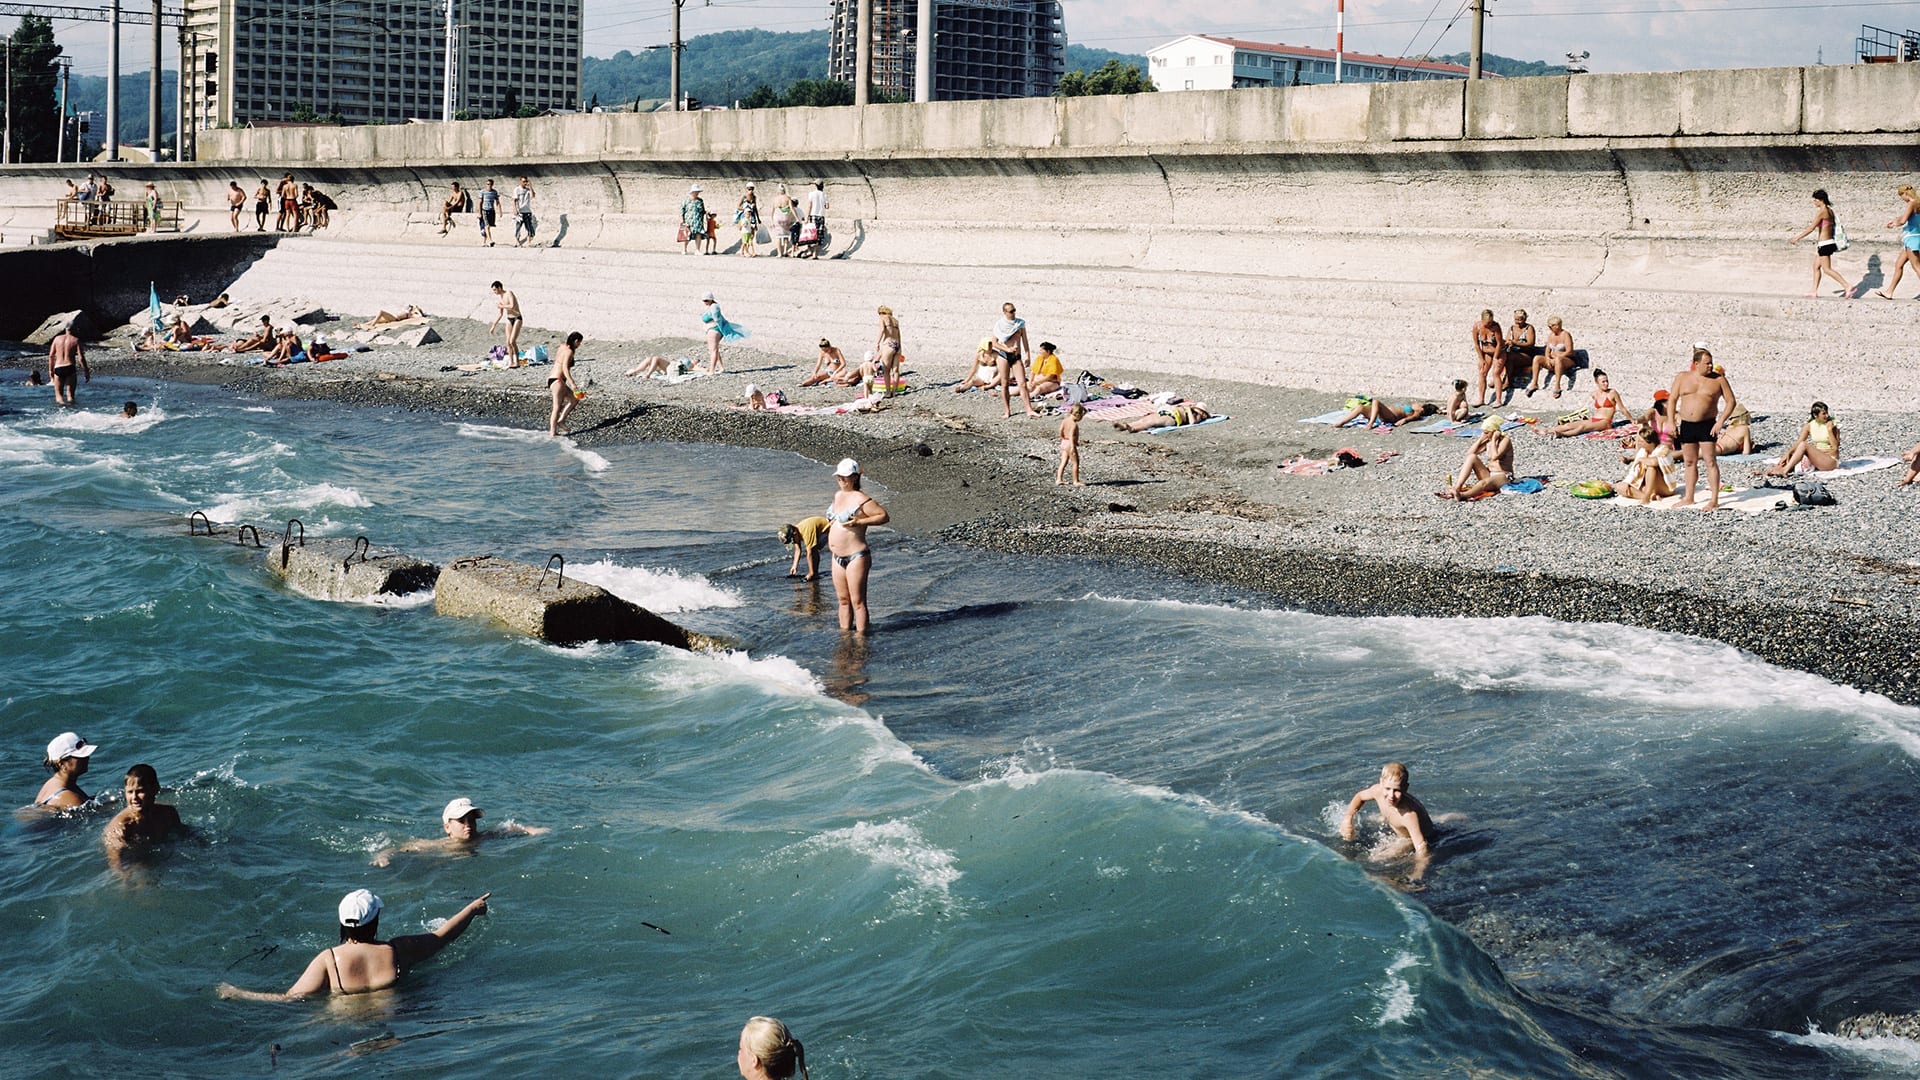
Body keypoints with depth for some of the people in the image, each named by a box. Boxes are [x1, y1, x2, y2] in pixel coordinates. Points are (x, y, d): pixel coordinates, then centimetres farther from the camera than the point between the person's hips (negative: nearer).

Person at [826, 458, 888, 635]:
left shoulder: (861, 499, -14)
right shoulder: (838, 495, 12)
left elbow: (883, 515, -15)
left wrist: (859, 522, -21)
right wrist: (831, 523, 12)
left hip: (856, 556, -9)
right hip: (837, 557, 9)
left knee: (857, 601, -6)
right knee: (843, 600, 14)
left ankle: (860, 636, -2)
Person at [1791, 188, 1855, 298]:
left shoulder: (1821, 212, -16)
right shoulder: (1829, 210, 10)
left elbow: (1811, 228, -19)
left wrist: (1797, 238, -13)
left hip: (1824, 244, -10)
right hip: (1829, 242, 10)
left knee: (1827, 269, -6)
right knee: (1816, 266, 17)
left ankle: (1847, 286, -12)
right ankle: (1814, 290, 21)